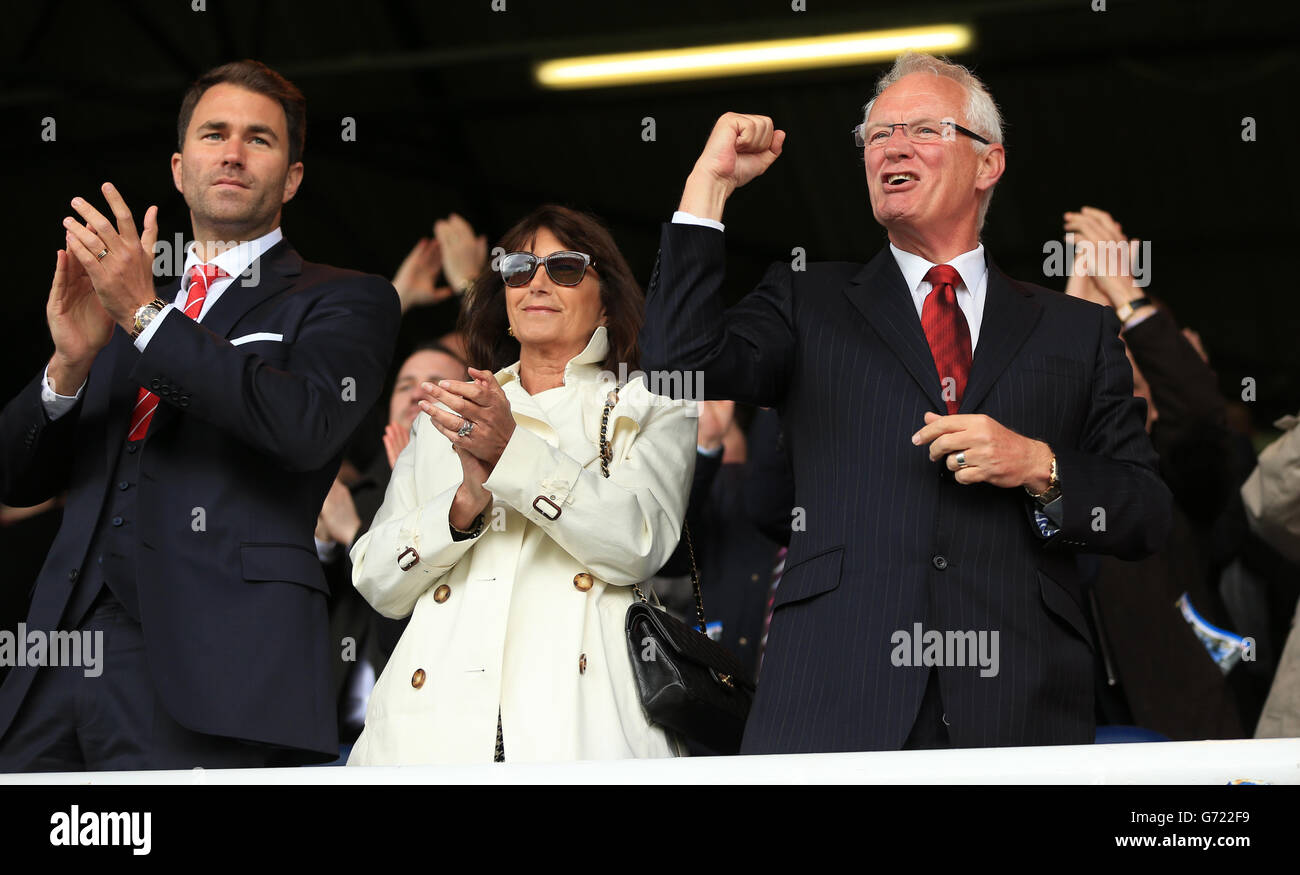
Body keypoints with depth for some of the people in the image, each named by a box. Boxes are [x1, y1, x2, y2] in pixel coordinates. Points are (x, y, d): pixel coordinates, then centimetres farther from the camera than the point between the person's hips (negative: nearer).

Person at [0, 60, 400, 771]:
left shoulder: (346, 302, 10)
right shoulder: (116, 296, 25)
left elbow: (306, 425, -11)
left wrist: (147, 316, -11)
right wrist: (70, 362, -2)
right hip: (65, 649, 4)